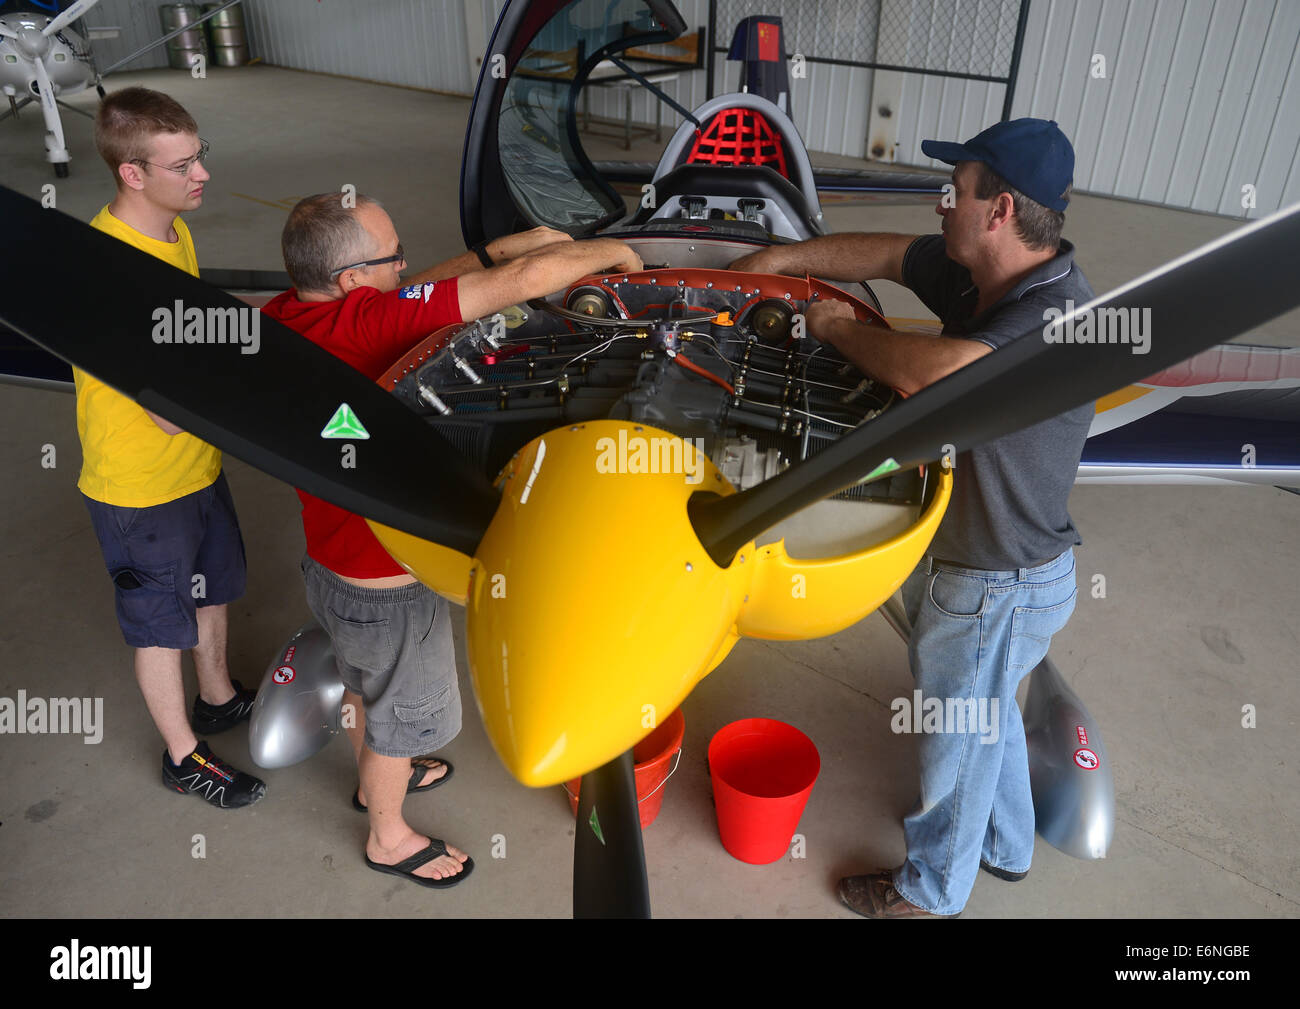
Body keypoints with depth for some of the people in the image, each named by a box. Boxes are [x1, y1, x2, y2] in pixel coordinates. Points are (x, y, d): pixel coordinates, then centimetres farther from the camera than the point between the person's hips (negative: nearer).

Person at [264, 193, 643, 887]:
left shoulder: (279, 317, -10)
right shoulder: (366, 322, -35)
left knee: (364, 680, 32)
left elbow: (419, 293, 1)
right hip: (389, 589, -8)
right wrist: (611, 251, -16)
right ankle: (389, 837, 44)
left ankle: (375, 777, 60)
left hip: (327, 561, 8)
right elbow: (524, 281, -34)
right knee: (405, 713, 19)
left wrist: (500, 249, -7)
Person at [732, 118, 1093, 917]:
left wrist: (840, 327, -30)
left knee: (959, 738, 14)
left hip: (1000, 585, -9)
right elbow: (888, 254, 9)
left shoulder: (1059, 318, -33)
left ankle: (932, 890, 41)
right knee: (986, 715, 29)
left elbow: (936, 374, -48)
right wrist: (779, 259, 6)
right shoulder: (976, 273, -6)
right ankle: (1006, 846, 56)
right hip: (963, 552, 9)